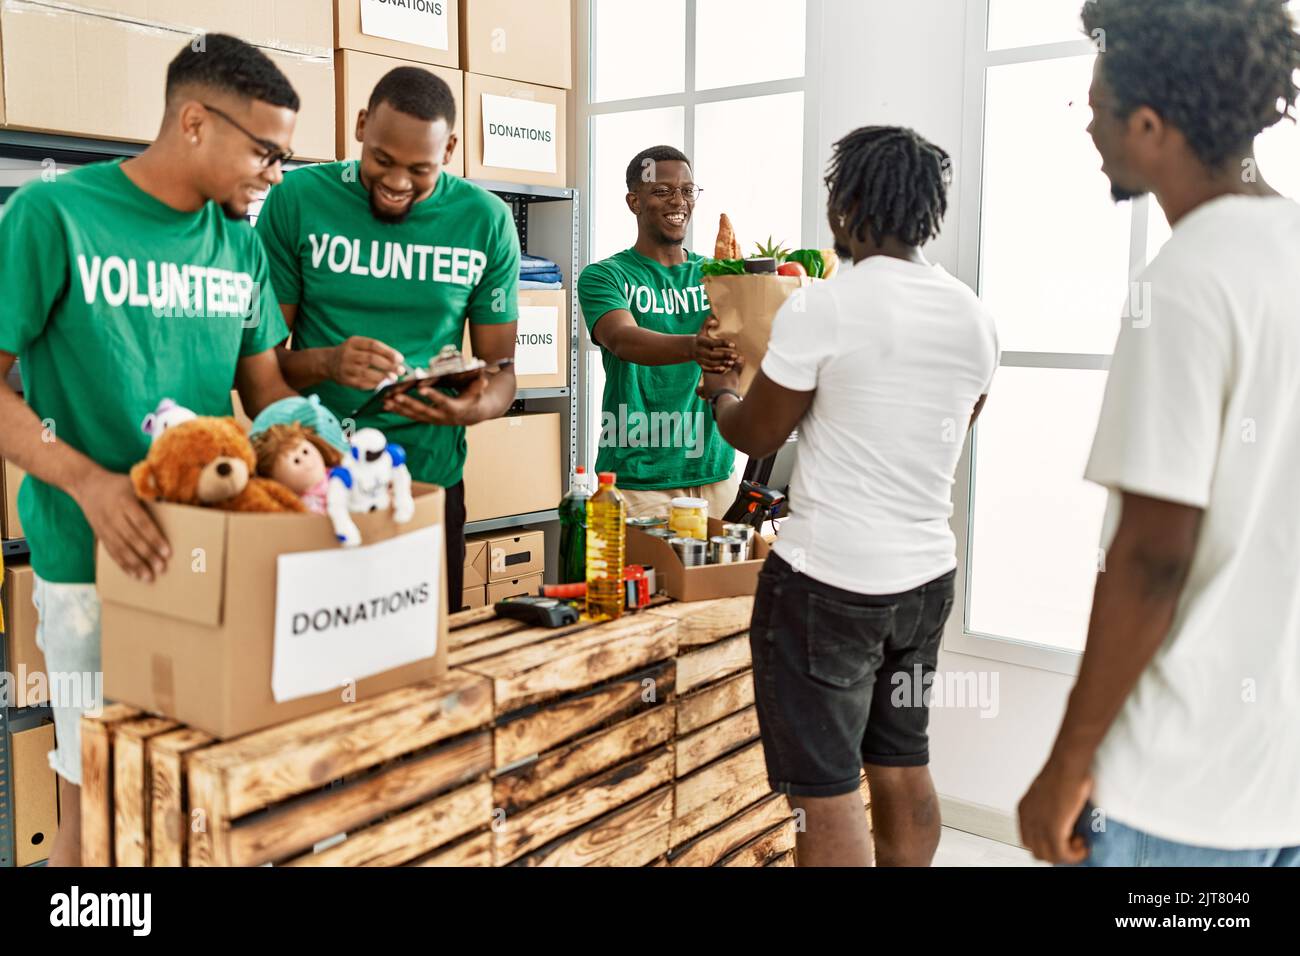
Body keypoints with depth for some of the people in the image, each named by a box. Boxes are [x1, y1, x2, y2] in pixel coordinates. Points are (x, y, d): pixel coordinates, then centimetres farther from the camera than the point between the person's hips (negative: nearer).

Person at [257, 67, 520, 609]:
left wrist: (474, 408, -20)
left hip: (431, 478, 1)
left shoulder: (486, 220, -1)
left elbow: (500, 368, 3)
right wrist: (328, 364, -25)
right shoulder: (298, 200, -4)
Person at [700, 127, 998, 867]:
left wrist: (721, 392, 17)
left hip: (828, 581, -7)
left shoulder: (820, 309, -15)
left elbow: (755, 435, -4)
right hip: (928, 576, 7)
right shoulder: (976, 318, 4)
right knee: (903, 770, 20)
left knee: (825, 790, 4)